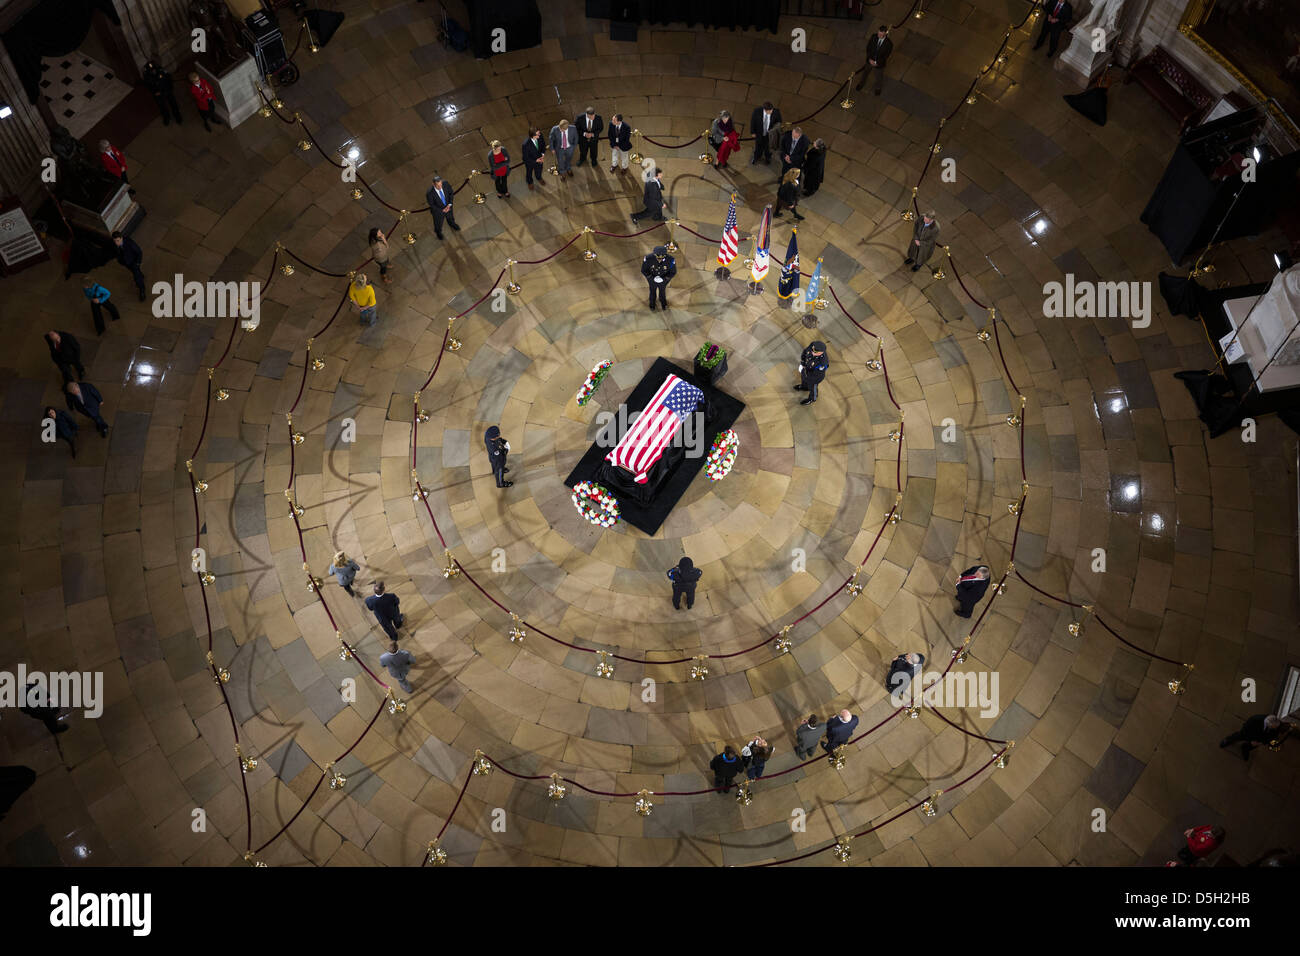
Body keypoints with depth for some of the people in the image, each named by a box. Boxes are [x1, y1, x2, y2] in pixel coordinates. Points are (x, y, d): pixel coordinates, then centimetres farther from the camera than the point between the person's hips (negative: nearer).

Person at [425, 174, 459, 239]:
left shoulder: (445, 185, -30)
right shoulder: (430, 193, -39)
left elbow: (450, 192, -10)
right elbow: (431, 205, -22)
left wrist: (449, 204, -18)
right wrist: (442, 210, -23)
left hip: (448, 207, 3)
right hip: (438, 210, -3)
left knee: (450, 217, 34)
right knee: (438, 222, 27)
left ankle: (452, 224, 69)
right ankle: (438, 231, 61)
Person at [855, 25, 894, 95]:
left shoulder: (889, 44, -31)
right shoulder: (874, 36, -23)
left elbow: (886, 56, -19)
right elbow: (868, 48, -11)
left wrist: (877, 63, -24)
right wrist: (869, 59, -21)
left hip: (879, 63, -3)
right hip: (870, 60, 3)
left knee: (879, 76, 25)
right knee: (865, 72, 30)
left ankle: (878, 88, 57)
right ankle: (862, 83, 61)